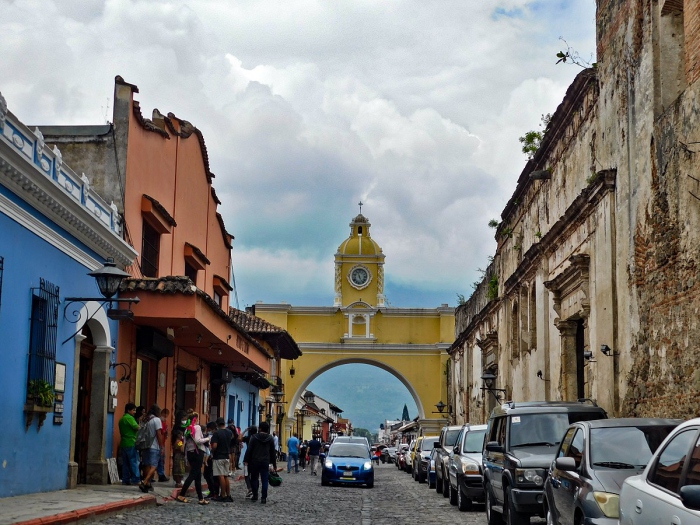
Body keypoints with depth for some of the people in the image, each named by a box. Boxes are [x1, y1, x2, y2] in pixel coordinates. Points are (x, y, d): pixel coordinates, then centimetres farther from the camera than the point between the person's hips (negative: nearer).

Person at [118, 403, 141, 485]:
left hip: (123, 444, 9)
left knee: (125, 463, 9)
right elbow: (137, 428, -17)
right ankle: (136, 480, -8)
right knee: (134, 462, -6)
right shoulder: (130, 418, -11)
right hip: (131, 443, -9)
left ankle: (125, 480, 8)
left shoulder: (121, 419, 17)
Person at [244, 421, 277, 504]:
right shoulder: (270, 439, 4)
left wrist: (246, 460, -3)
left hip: (254, 462, -1)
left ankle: (255, 495, 16)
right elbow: (273, 452, 8)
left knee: (254, 478, 13)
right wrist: (274, 464, 14)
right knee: (264, 480, 2)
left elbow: (249, 450, -7)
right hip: (265, 462, 1)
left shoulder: (254, 437, -4)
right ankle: (263, 498, -1)